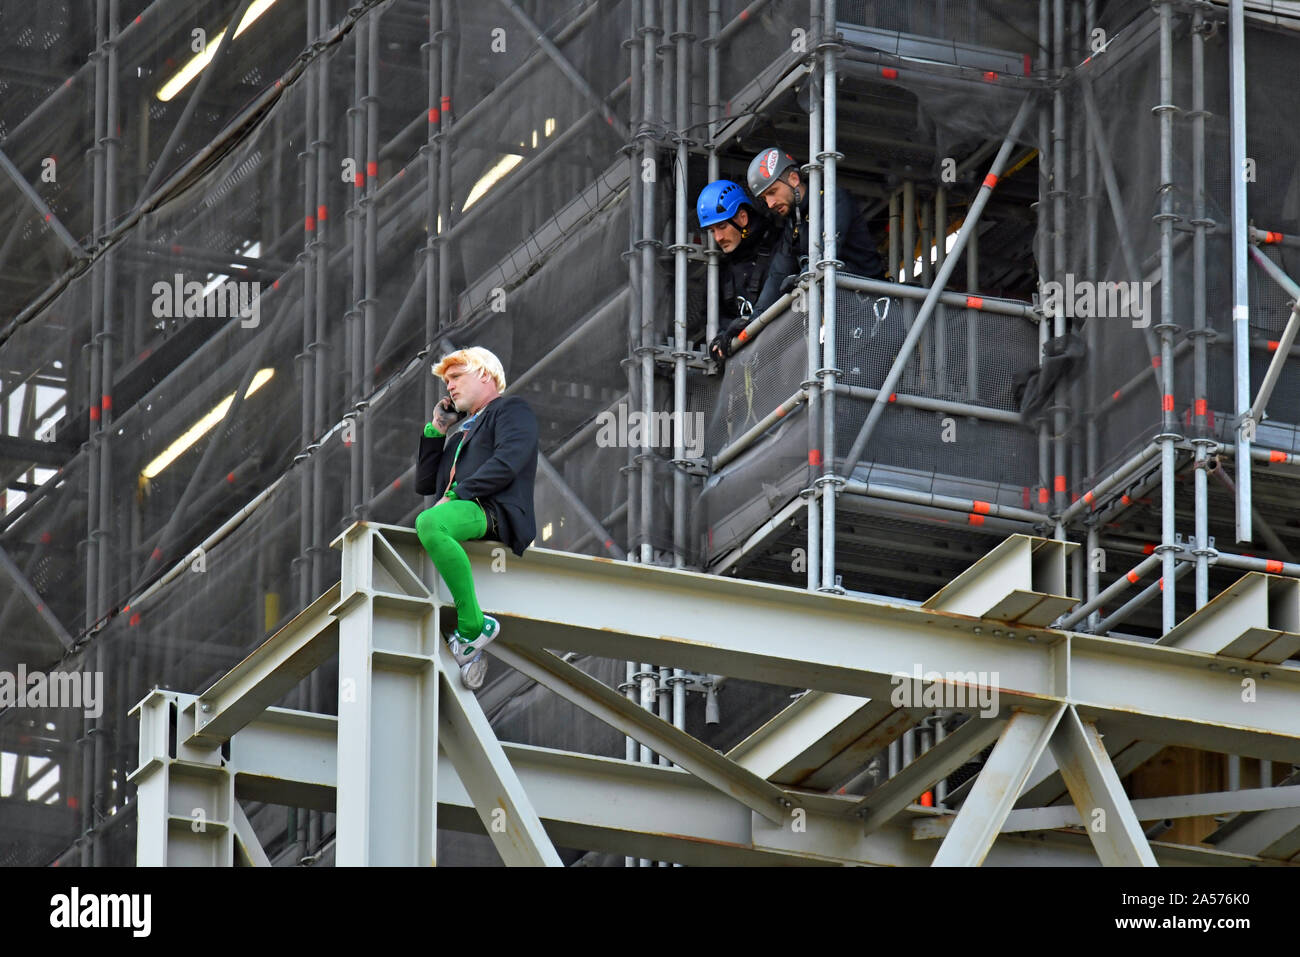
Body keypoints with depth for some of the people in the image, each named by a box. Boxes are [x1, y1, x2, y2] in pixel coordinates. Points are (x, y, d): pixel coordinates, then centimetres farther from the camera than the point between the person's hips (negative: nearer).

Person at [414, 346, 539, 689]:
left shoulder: (511, 410, 10)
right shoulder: (462, 431, 36)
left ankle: (473, 626, -33)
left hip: (495, 512, -10)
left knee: (429, 523, -38)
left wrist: (455, 495, -15)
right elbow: (423, 484, 32)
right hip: (461, 511, 10)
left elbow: (508, 461, -10)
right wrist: (436, 429, 24)